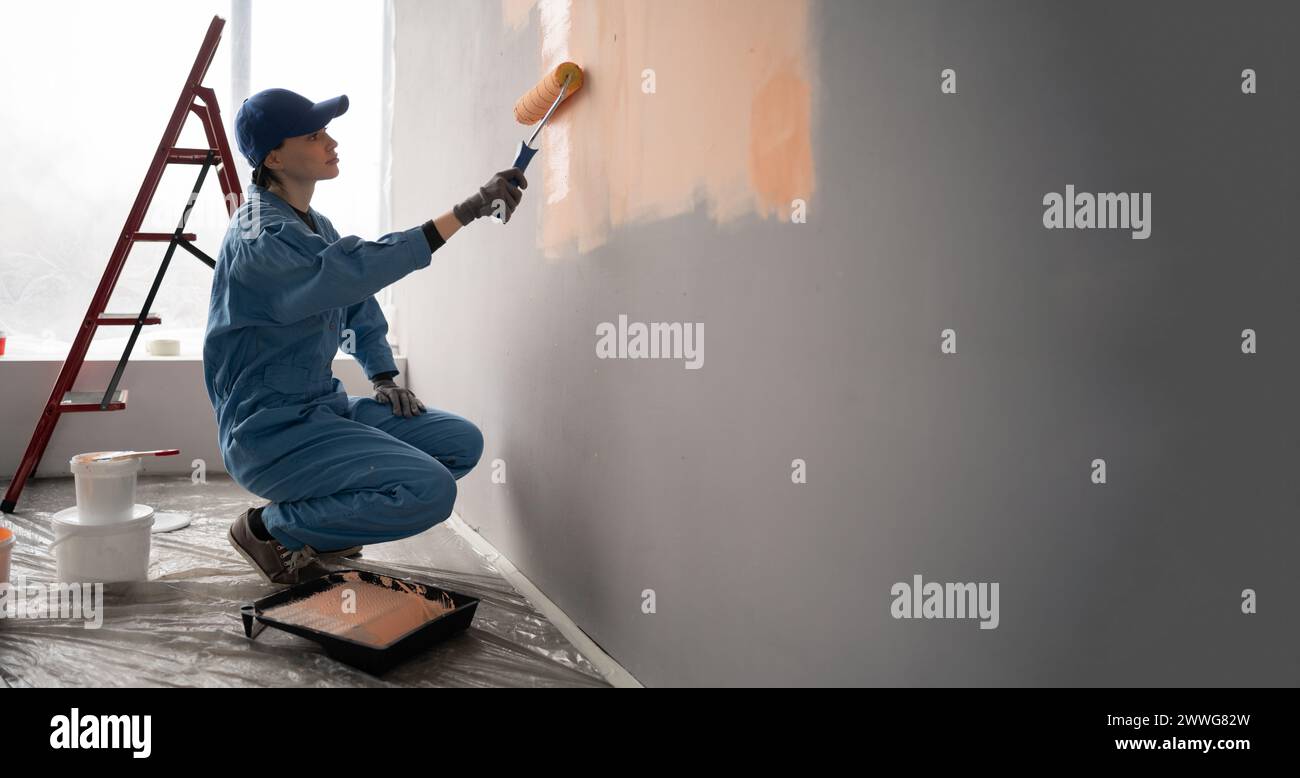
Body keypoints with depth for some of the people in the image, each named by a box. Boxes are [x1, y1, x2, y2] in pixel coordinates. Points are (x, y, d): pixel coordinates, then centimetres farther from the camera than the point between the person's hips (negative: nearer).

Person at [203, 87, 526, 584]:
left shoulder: (316, 226, 13)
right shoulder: (261, 239, -18)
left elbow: (360, 310, 24)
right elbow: (358, 270, -34)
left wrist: (384, 379, 9)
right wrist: (469, 209, -35)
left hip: (324, 409, 9)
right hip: (269, 430, -9)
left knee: (462, 442, 2)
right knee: (429, 491, -25)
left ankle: (318, 523, 10)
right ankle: (269, 528, -3)